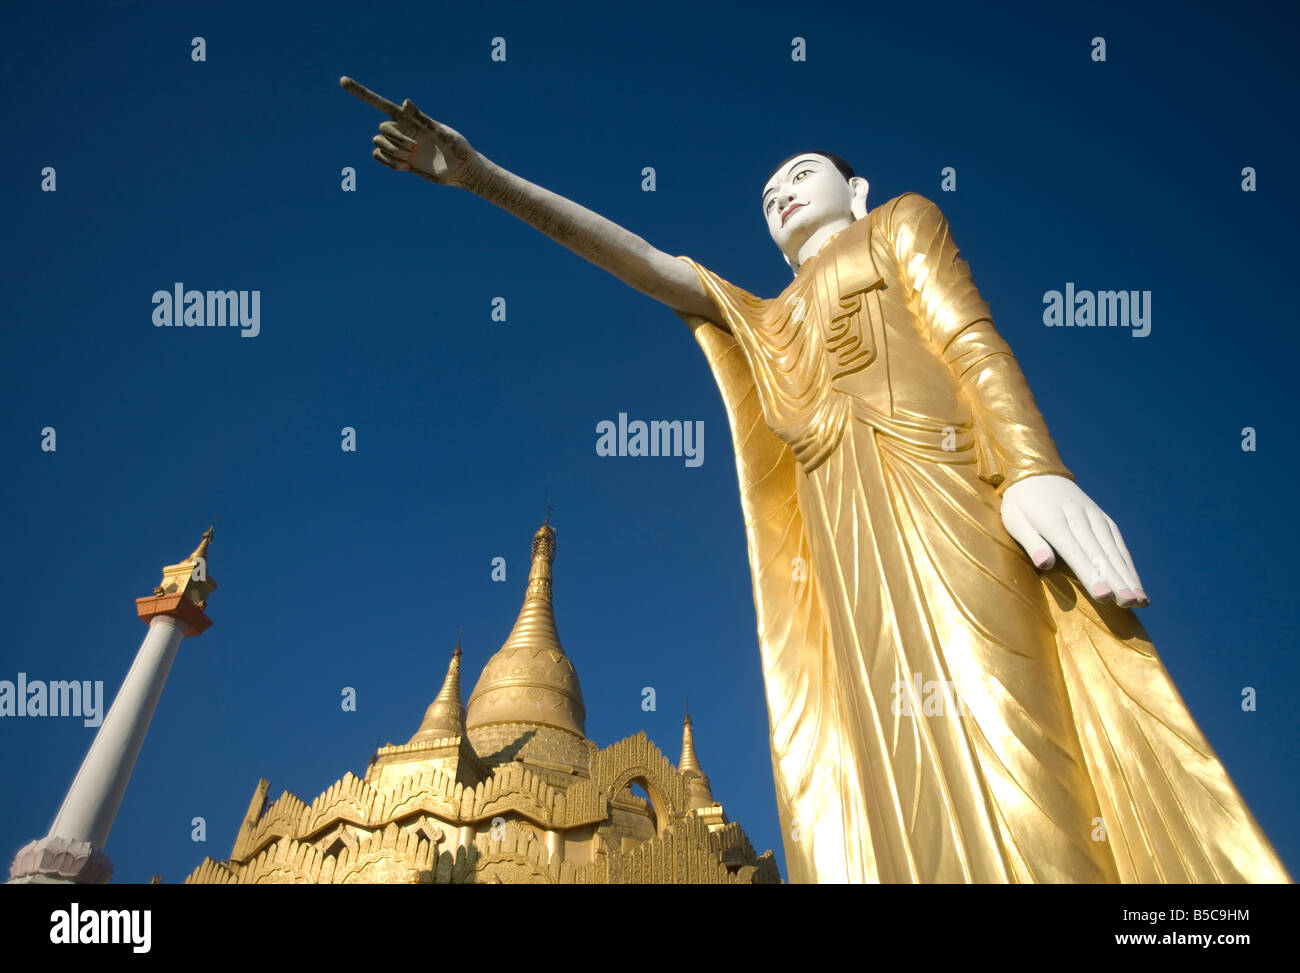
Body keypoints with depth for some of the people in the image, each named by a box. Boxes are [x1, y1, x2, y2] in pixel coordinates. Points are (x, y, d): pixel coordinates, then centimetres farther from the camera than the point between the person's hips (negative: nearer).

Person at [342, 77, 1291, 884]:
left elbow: (969, 338, 4)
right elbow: (640, 261, 27)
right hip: (845, 545, 5)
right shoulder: (768, 318, 36)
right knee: (910, 801, -6)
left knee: (996, 762, -22)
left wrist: (1036, 471, -16)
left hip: (928, 488, -5)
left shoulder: (900, 221, 24)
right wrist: (480, 175, 19)